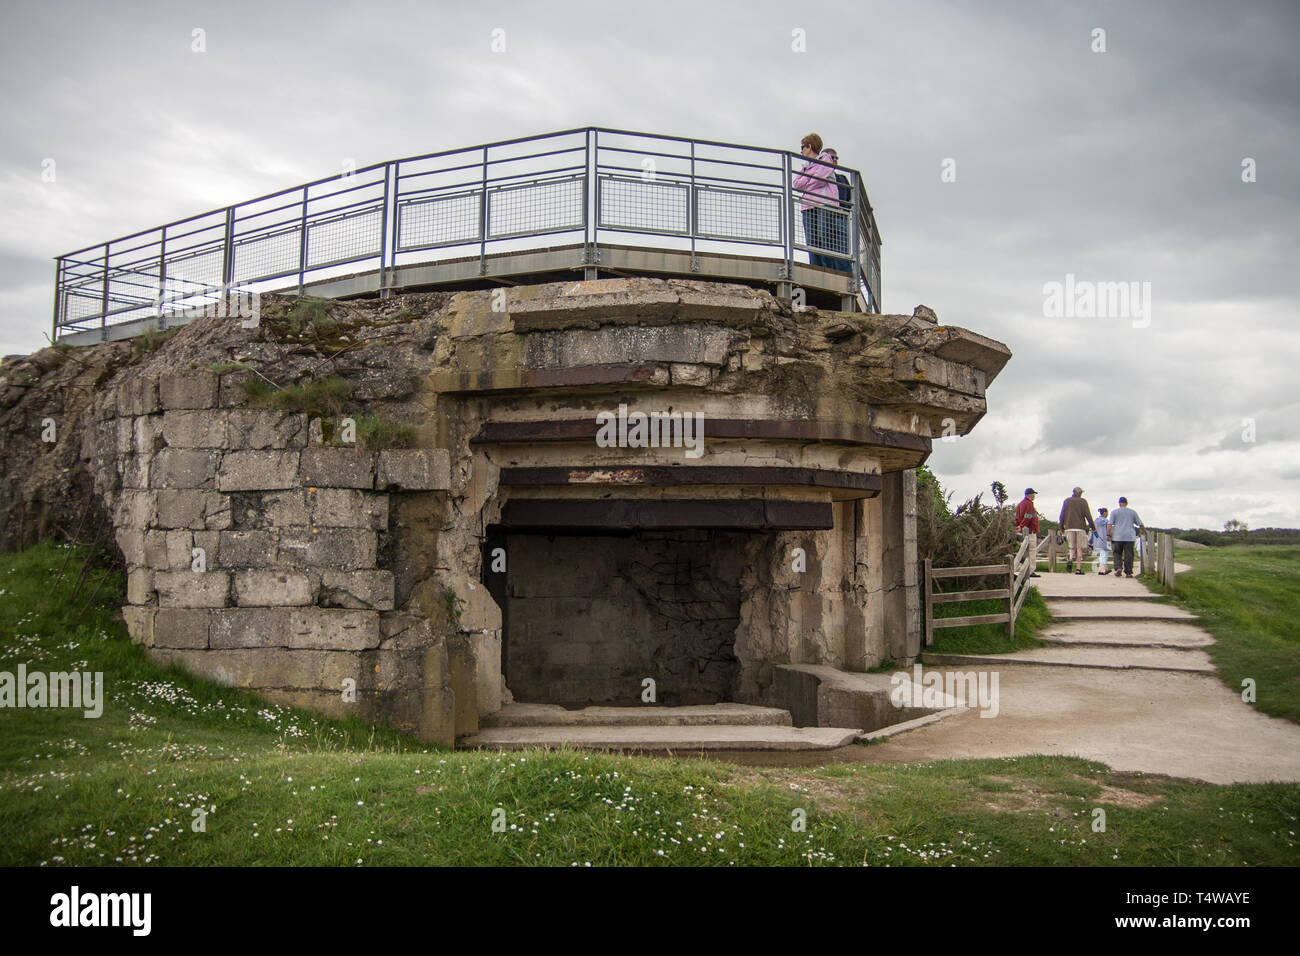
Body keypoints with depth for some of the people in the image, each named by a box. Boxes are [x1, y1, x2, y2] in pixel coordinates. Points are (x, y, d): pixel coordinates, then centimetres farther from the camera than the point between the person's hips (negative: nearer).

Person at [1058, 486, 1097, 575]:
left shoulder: (1066, 501, 10)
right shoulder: (1083, 501, 1)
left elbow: (1062, 515, 10)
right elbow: (1088, 515, -3)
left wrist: (1062, 527, 17)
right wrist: (1093, 527, 3)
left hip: (1069, 527, 3)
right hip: (1080, 527, -3)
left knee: (1072, 547, 10)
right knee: (1080, 548, 2)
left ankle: (1070, 560, -20)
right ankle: (1078, 569, -1)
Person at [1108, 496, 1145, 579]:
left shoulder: (1114, 512, 5)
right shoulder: (1132, 512, 10)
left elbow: (1110, 524, -4)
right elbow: (1140, 524, 11)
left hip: (1117, 537, 0)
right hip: (1129, 537, 0)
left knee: (1117, 553, 10)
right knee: (1128, 555, 1)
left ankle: (1118, 568, -9)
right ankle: (1128, 572, -1)